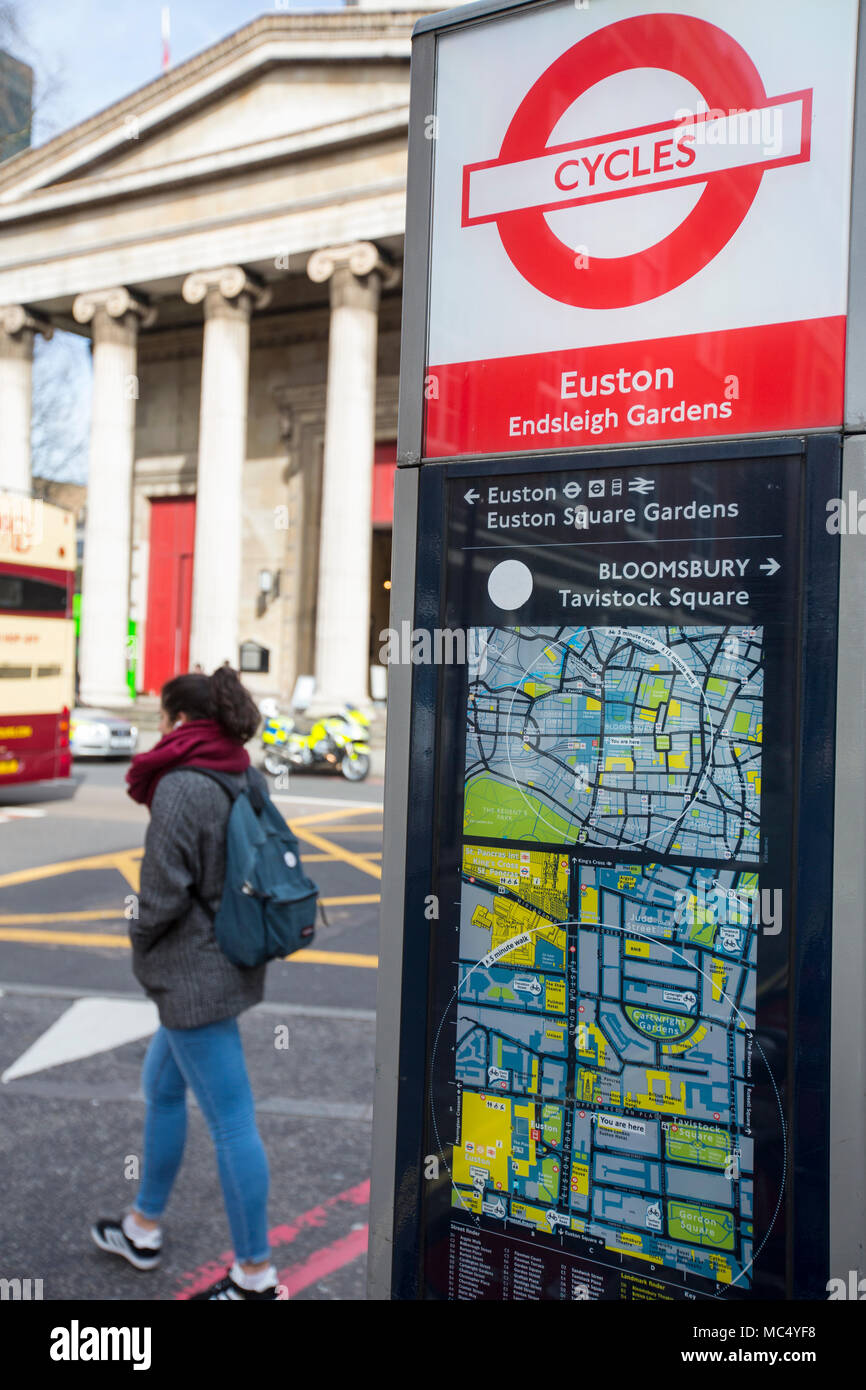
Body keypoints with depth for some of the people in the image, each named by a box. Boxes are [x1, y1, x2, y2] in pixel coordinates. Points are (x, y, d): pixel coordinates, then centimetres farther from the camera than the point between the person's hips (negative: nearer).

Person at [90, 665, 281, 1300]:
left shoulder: (180, 788, -21)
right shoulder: (251, 779, 5)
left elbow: (164, 894, -21)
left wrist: (141, 946, 0)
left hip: (195, 975, -9)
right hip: (237, 962, 9)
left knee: (230, 1121, 2)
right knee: (162, 1087, 24)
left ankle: (256, 1276, 18)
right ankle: (143, 1230, 42)